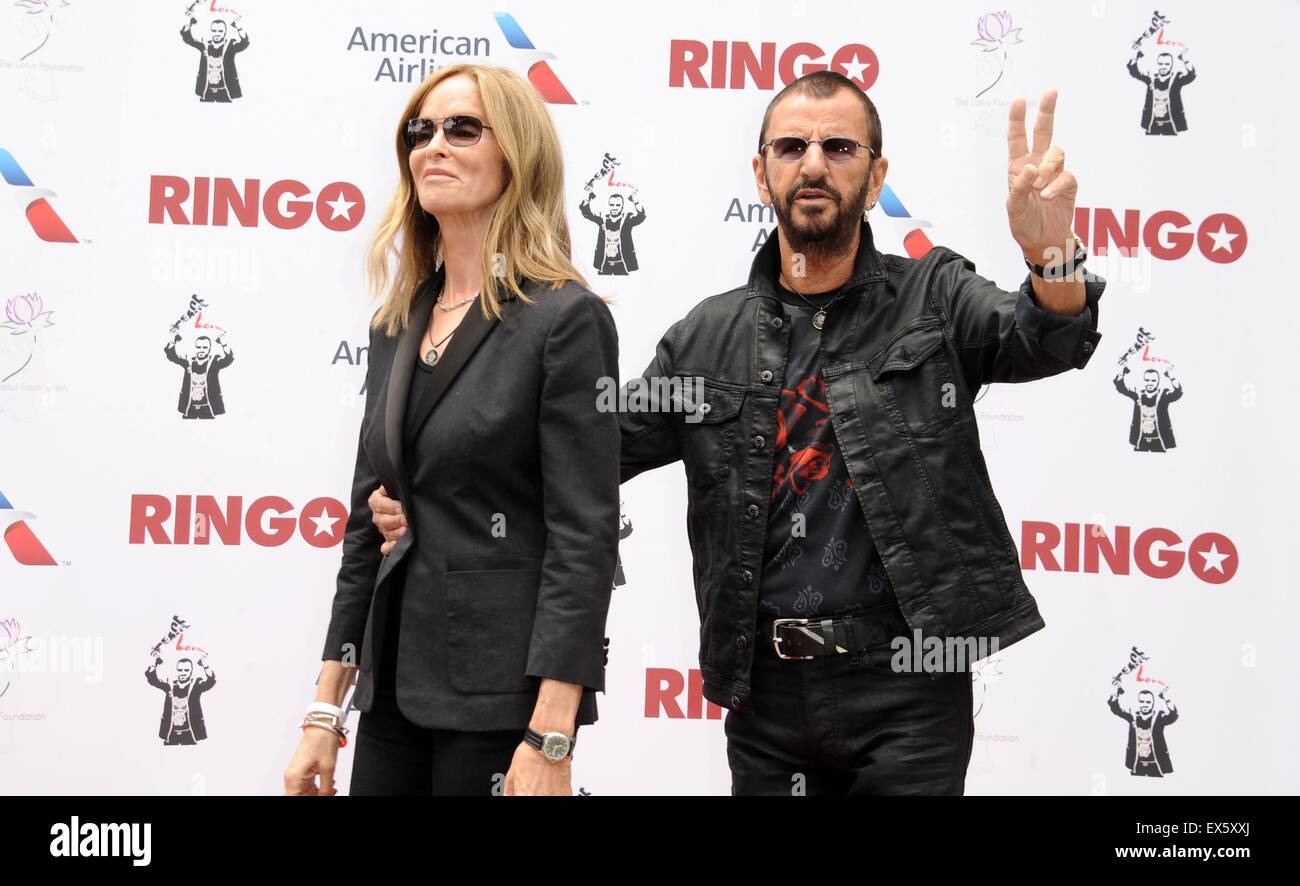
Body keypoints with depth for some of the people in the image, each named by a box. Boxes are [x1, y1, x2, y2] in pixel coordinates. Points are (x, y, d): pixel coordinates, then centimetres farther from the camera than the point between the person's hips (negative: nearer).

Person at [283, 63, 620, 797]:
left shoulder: (565, 319, -9)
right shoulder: (396, 325, 10)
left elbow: (585, 538, -14)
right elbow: (368, 524, 13)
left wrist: (550, 741, -20)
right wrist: (326, 712, 10)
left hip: (503, 693, -6)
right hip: (395, 691, 6)